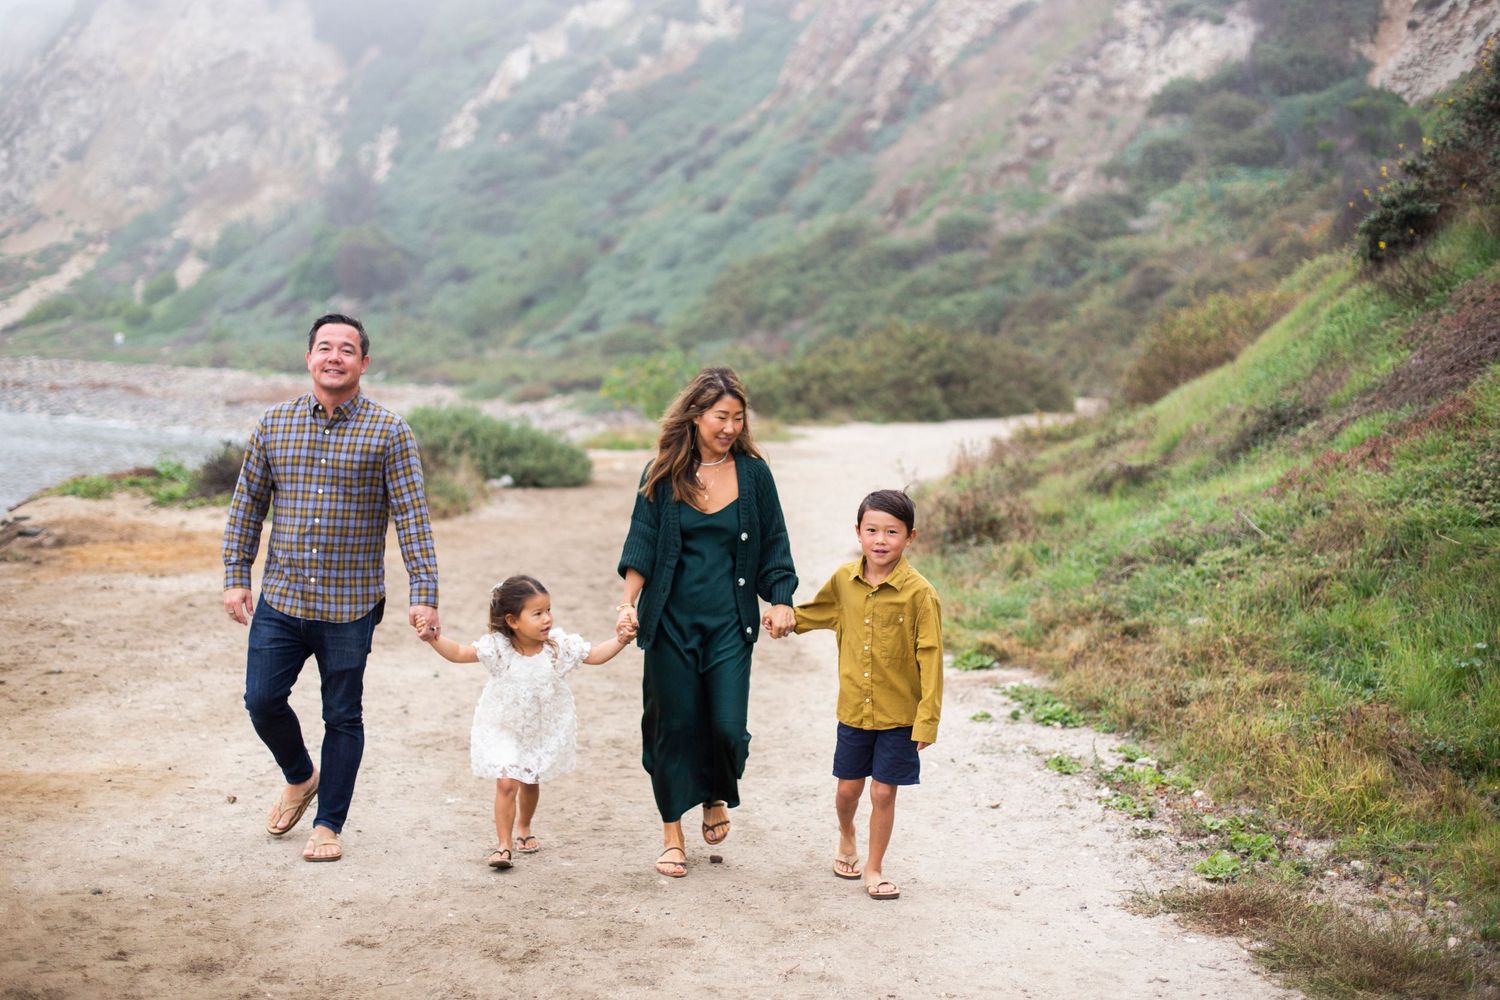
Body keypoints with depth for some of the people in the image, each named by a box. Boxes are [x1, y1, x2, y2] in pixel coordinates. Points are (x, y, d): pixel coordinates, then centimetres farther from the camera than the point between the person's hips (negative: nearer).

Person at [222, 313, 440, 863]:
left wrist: (424, 593, -13)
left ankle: (329, 823, 21)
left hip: (350, 606, -2)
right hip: (280, 598, 3)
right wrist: (235, 576, 5)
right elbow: (247, 503, 11)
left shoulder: (388, 431, -4)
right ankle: (300, 777, 32)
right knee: (262, 700, 2)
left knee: (343, 717, 6)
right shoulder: (274, 424, 5)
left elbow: (412, 516, -7)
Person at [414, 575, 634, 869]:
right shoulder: (497, 647, -22)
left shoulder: (559, 645, -16)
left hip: (545, 731, 3)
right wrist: (434, 639, -33)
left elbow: (594, 655, -6)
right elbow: (459, 653, -18)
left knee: (530, 782, 19)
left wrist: (620, 639, -19)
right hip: (503, 730, -2)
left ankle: (523, 826, 47)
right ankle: (504, 844, 1)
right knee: (506, 783, -12)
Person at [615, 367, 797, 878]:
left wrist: (781, 601, -7)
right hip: (671, 620, 0)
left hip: (729, 623, 0)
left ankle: (717, 798, 27)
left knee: (727, 725, -6)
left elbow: (773, 544, 6)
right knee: (674, 724, 4)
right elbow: (642, 544, 1)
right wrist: (629, 603, -11)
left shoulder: (753, 473, 2)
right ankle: (672, 834, 19)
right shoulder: (663, 474, 1)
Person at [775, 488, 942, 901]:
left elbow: (930, 658, -14)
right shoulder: (844, 580, -2)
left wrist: (927, 719, -15)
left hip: (899, 713, -3)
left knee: (883, 792, 5)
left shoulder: (919, 593, -16)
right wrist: (786, 620, 21)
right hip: (853, 710, 4)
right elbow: (818, 611, 23)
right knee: (848, 788, 15)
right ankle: (846, 838, 46)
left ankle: (874, 868, 23)